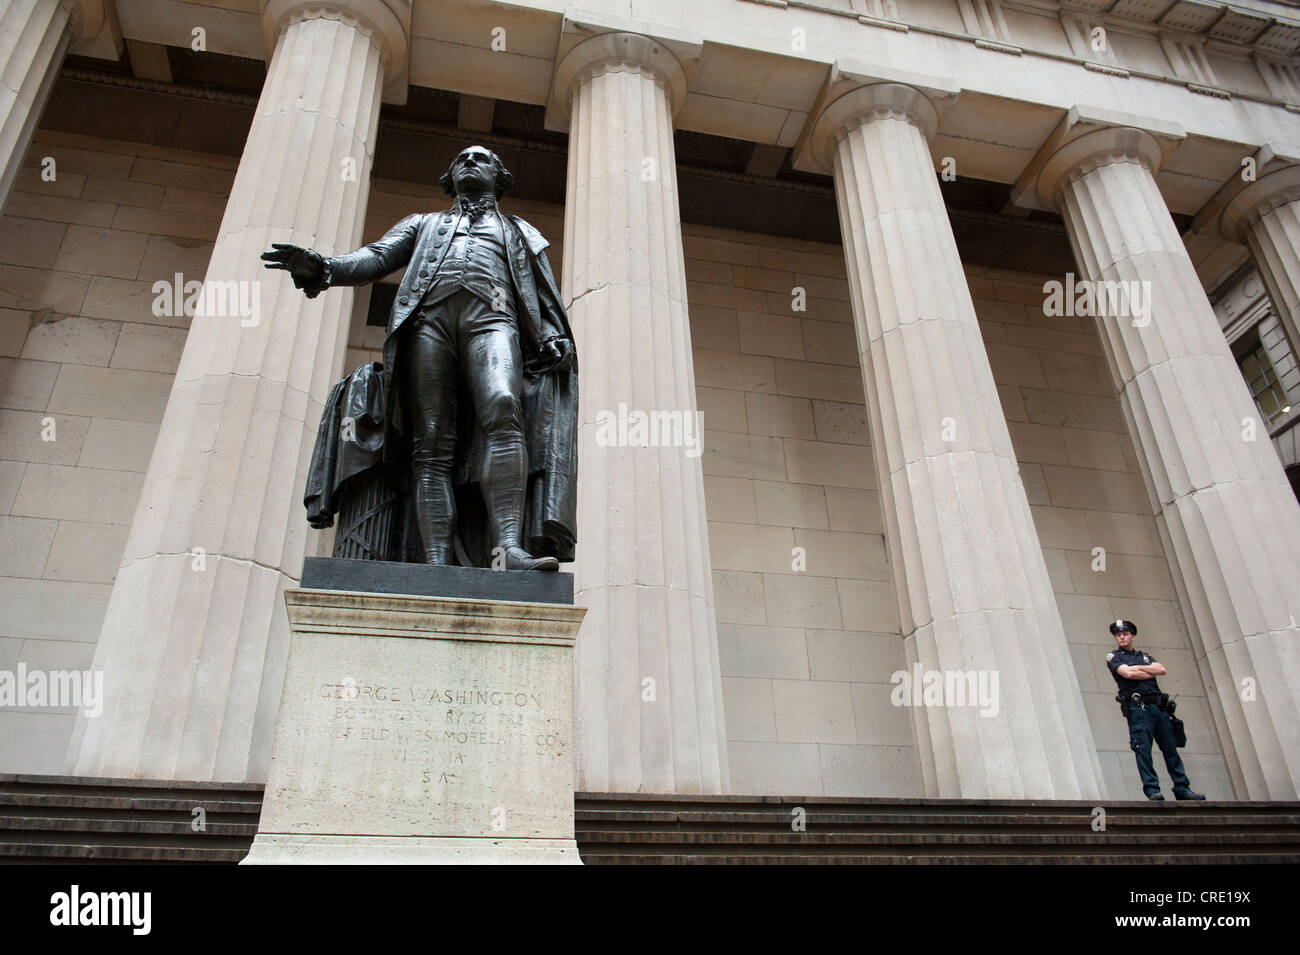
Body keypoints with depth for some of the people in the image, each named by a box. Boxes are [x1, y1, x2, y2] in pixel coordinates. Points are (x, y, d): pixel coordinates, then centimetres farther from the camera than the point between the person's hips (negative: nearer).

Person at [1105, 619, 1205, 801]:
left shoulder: (1144, 656, 24)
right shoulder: (1113, 657, 9)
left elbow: (1162, 670, 7)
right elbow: (1128, 673, -9)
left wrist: (1139, 668, 0)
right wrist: (1152, 672, 3)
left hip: (1159, 706, 5)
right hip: (1137, 707, -5)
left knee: (1170, 747, 3)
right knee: (1143, 749, -9)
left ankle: (1182, 789, 7)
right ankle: (1152, 789, -7)